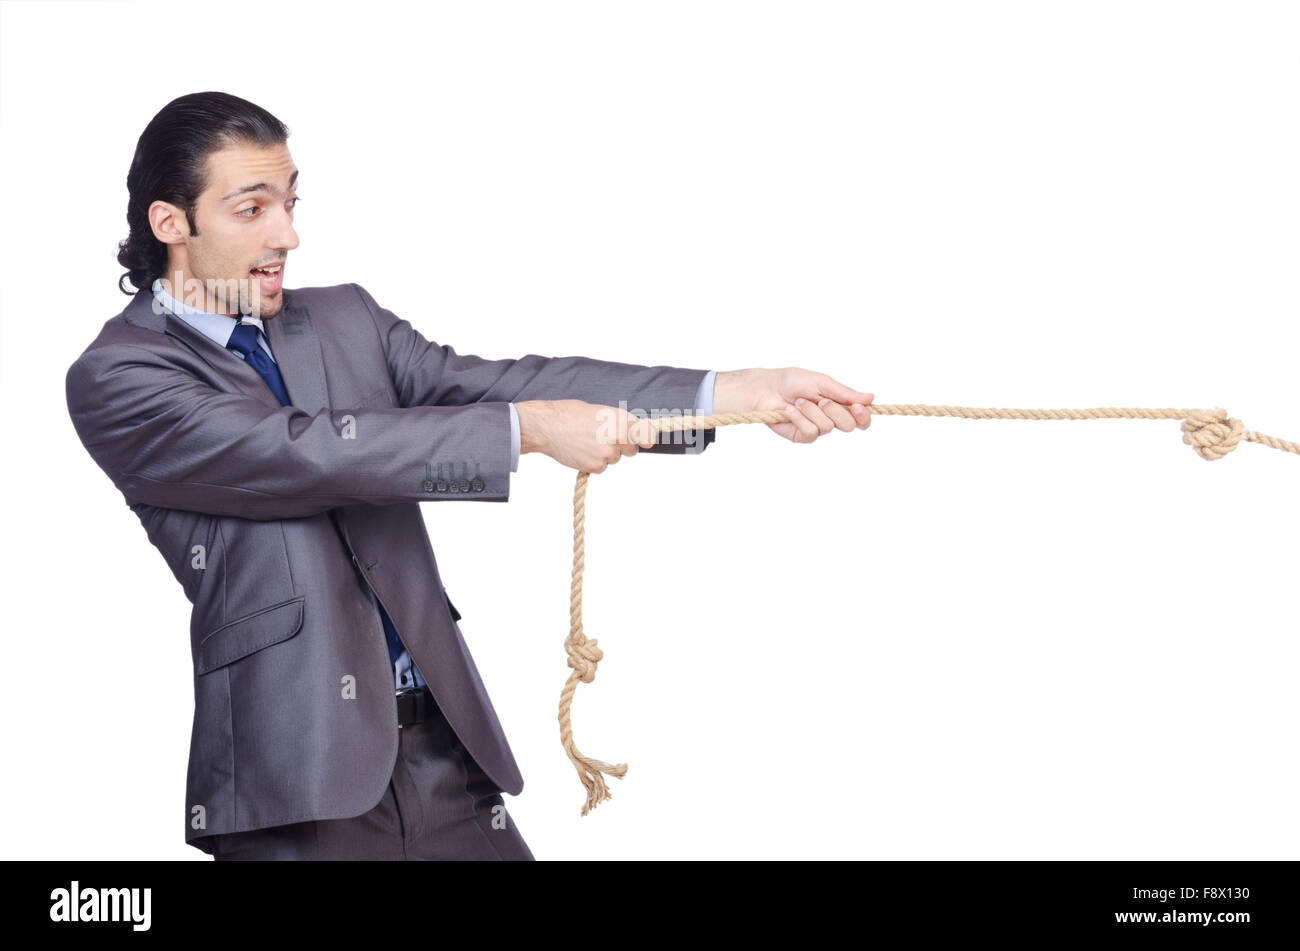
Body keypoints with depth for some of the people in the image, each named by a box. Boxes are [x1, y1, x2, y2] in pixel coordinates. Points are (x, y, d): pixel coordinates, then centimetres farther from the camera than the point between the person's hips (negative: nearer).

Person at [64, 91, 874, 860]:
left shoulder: (344, 319, 13)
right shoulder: (115, 379, -4)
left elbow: (491, 383, 2)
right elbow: (311, 450, -16)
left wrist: (746, 391, -8)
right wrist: (528, 428, -18)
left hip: (442, 748, 6)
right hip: (298, 775, -5)